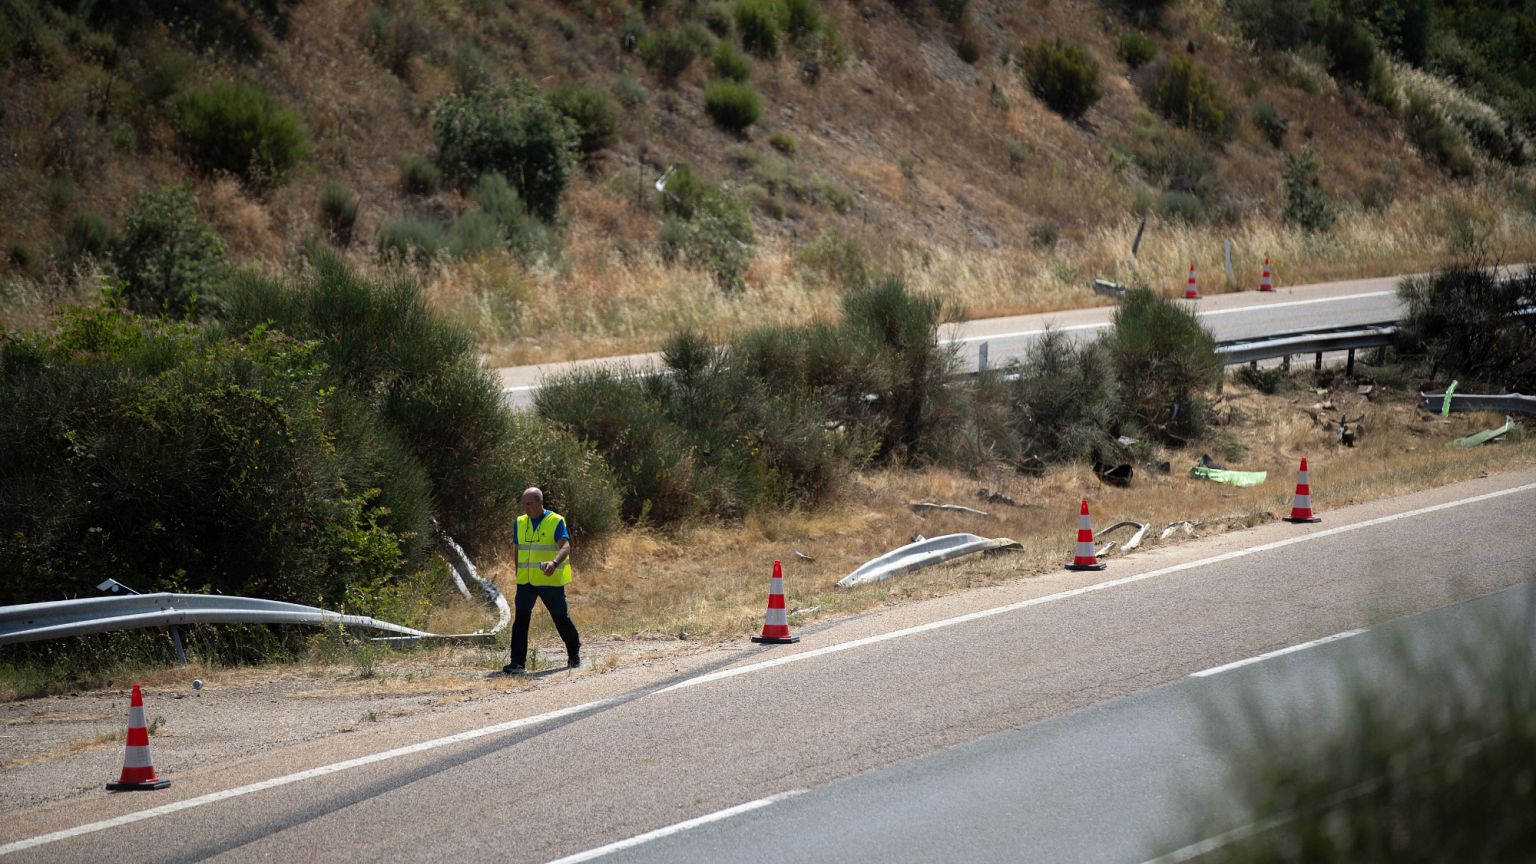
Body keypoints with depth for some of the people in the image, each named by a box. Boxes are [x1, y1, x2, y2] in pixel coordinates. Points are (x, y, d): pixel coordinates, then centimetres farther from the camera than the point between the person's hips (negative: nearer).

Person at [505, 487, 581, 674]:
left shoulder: (556, 522, -8)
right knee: (521, 619, -9)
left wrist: (554, 563, -39)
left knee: (561, 618, 9)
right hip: (526, 582, 4)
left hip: (550, 582, -4)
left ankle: (574, 654, 30)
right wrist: (518, 573, 12)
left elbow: (565, 546, -20)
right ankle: (517, 662, -10)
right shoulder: (520, 523, 9)